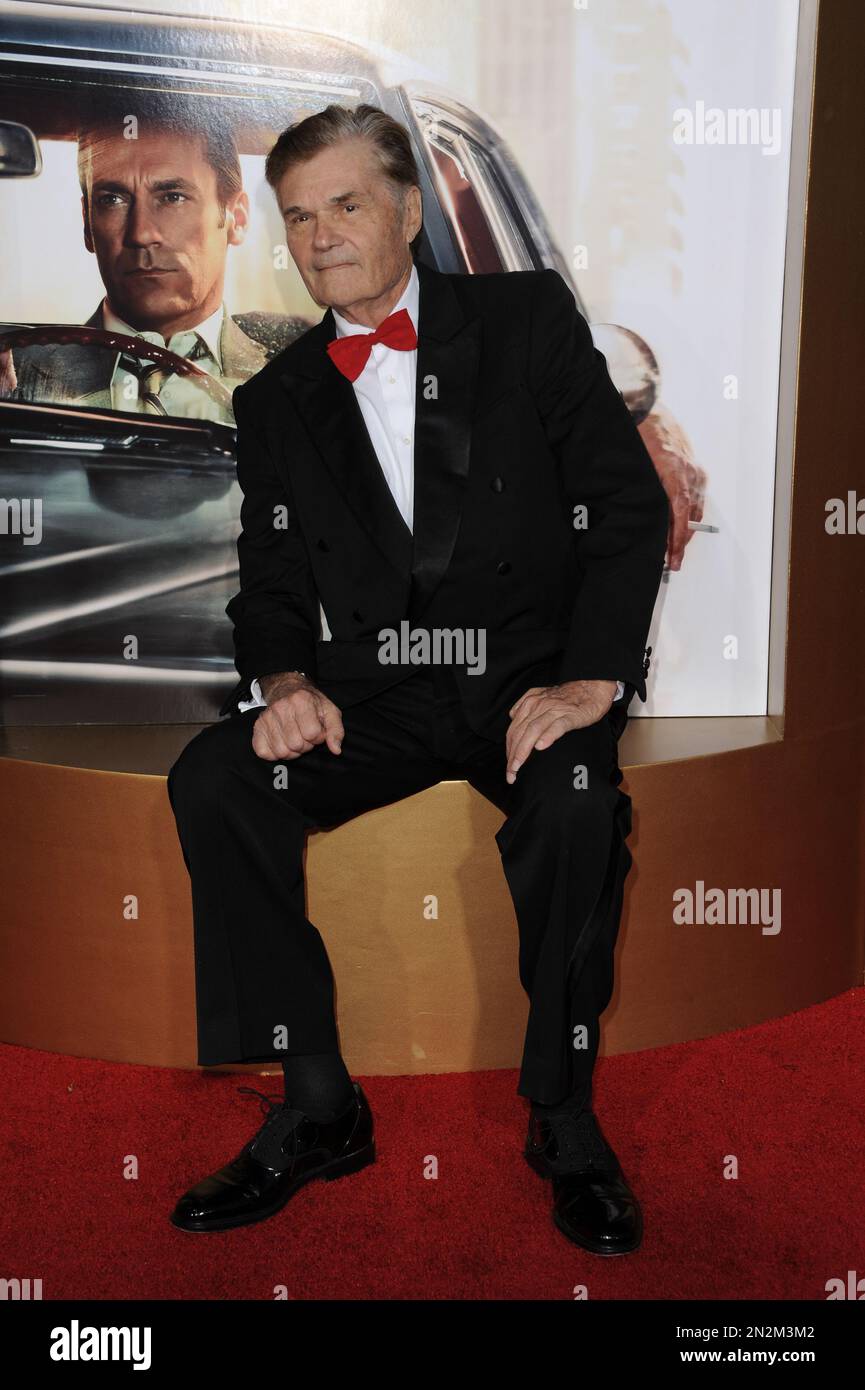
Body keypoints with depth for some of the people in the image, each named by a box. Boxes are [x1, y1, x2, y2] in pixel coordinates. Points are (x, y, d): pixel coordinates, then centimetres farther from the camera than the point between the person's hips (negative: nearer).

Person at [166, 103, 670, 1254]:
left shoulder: (528, 318, 4)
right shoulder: (277, 401, 13)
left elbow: (630, 504, -3)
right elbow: (272, 579, 12)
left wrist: (591, 681, -16)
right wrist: (284, 681, -12)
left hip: (529, 677, -2)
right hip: (371, 688, 3)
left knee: (574, 800, -34)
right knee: (213, 779, -21)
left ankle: (564, 1116, -10)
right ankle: (318, 1106, -10)